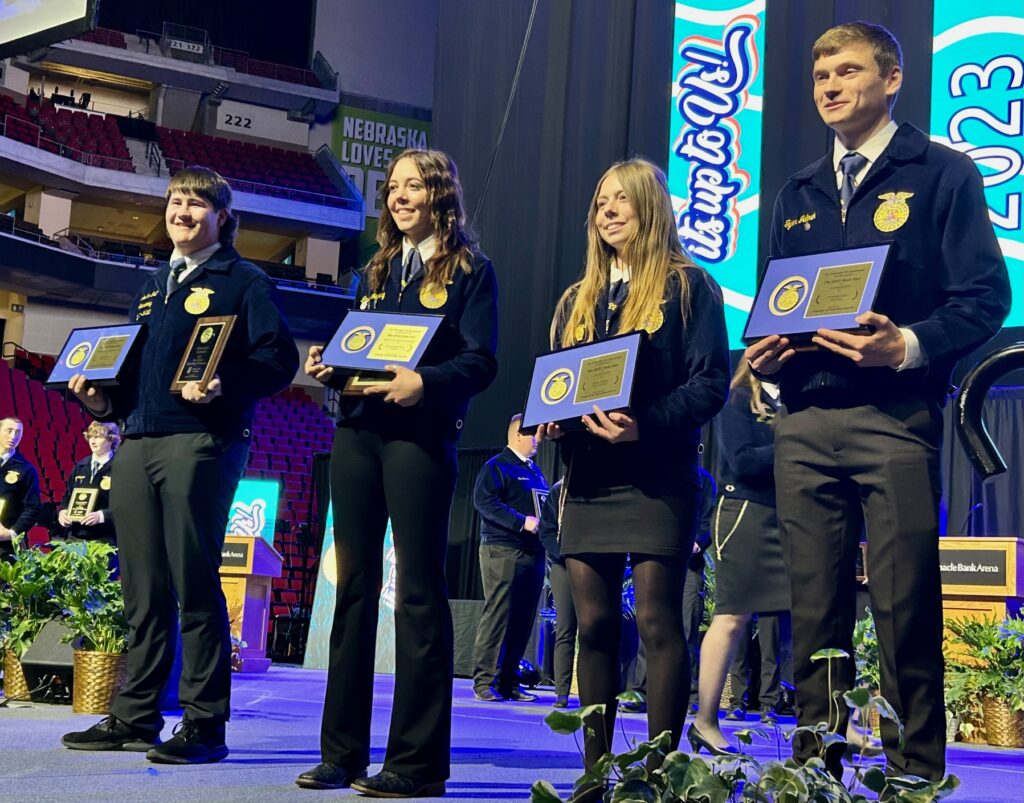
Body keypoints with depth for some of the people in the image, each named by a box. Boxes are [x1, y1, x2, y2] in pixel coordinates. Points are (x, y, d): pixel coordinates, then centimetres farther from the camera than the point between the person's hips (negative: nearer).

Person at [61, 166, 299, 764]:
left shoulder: (244, 281, 4)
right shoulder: (153, 287, 25)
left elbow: (279, 359, -8)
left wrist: (223, 387, -23)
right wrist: (105, 398, 9)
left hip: (201, 441, -7)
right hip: (137, 444, 7)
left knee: (195, 585, -8)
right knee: (143, 590, 8)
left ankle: (205, 723, -3)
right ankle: (134, 716, 15)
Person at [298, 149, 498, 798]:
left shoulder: (470, 271, 3)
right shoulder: (377, 270, 21)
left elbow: (481, 362, -7)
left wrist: (424, 383, -23)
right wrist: (331, 367, 2)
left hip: (420, 437, -6)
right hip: (357, 433, 6)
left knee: (419, 593, -6)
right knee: (353, 586, 7)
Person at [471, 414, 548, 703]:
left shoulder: (535, 471, 23)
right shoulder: (496, 466, -2)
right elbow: (484, 501, -14)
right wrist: (521, 522, -20)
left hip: (533, 554, 8)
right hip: (503, 551, -8)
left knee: (523, 619, 5)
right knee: (497, 615, -9)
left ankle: (509, 680, 10)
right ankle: (485, 681, -6)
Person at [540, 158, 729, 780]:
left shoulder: (688, 286, 3)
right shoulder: (578, 299, 20)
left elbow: (710, 381, -6)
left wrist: (645, 424, -21)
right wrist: (548, 420, -1)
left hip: (657, 474, -5)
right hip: (588, 476, 6)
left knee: (658, 621, -7)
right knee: (594, 624, 4)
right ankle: (595, 772, 9)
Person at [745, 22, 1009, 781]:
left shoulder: (941, 174, 3)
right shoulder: (798, 194, 20)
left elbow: (985, 296, -4)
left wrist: (909, 345, -19)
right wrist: (767, 350, 4)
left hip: (895, 419, -5)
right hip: (805, 423, 5)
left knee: (907, 611, -3)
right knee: (815, 610, 7)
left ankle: (915, 775, 6)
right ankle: (814, 769, 14)